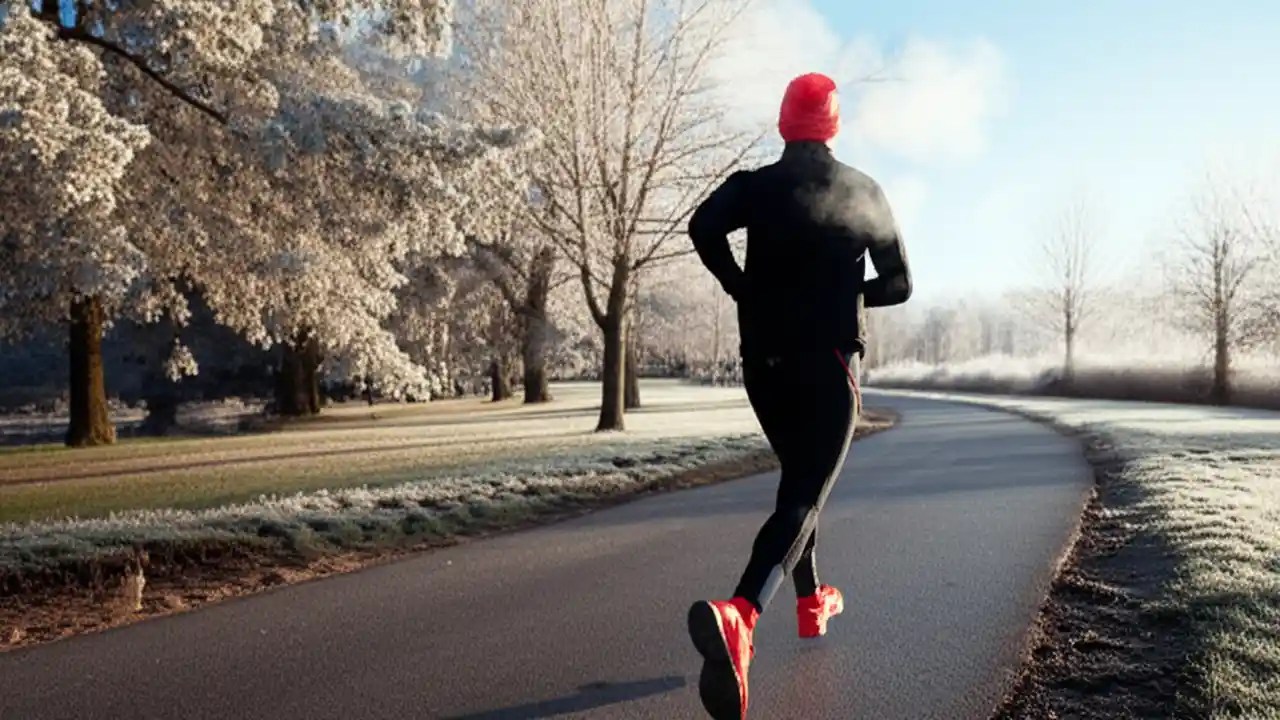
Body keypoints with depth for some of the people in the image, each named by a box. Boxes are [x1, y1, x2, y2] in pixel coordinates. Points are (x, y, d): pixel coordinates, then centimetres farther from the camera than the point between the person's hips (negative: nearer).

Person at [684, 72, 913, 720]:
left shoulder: (755, 185, 2)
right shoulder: (866, 194, 6)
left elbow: (704, 226, -19)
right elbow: (898, 285, 10)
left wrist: (742, 289, -5)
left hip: (764, 361, 3)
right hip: (829, 363, -2)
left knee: (797, 478, 24)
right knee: (804, 496, -10)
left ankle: (812, 601, 35)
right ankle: (738, 614, -36)